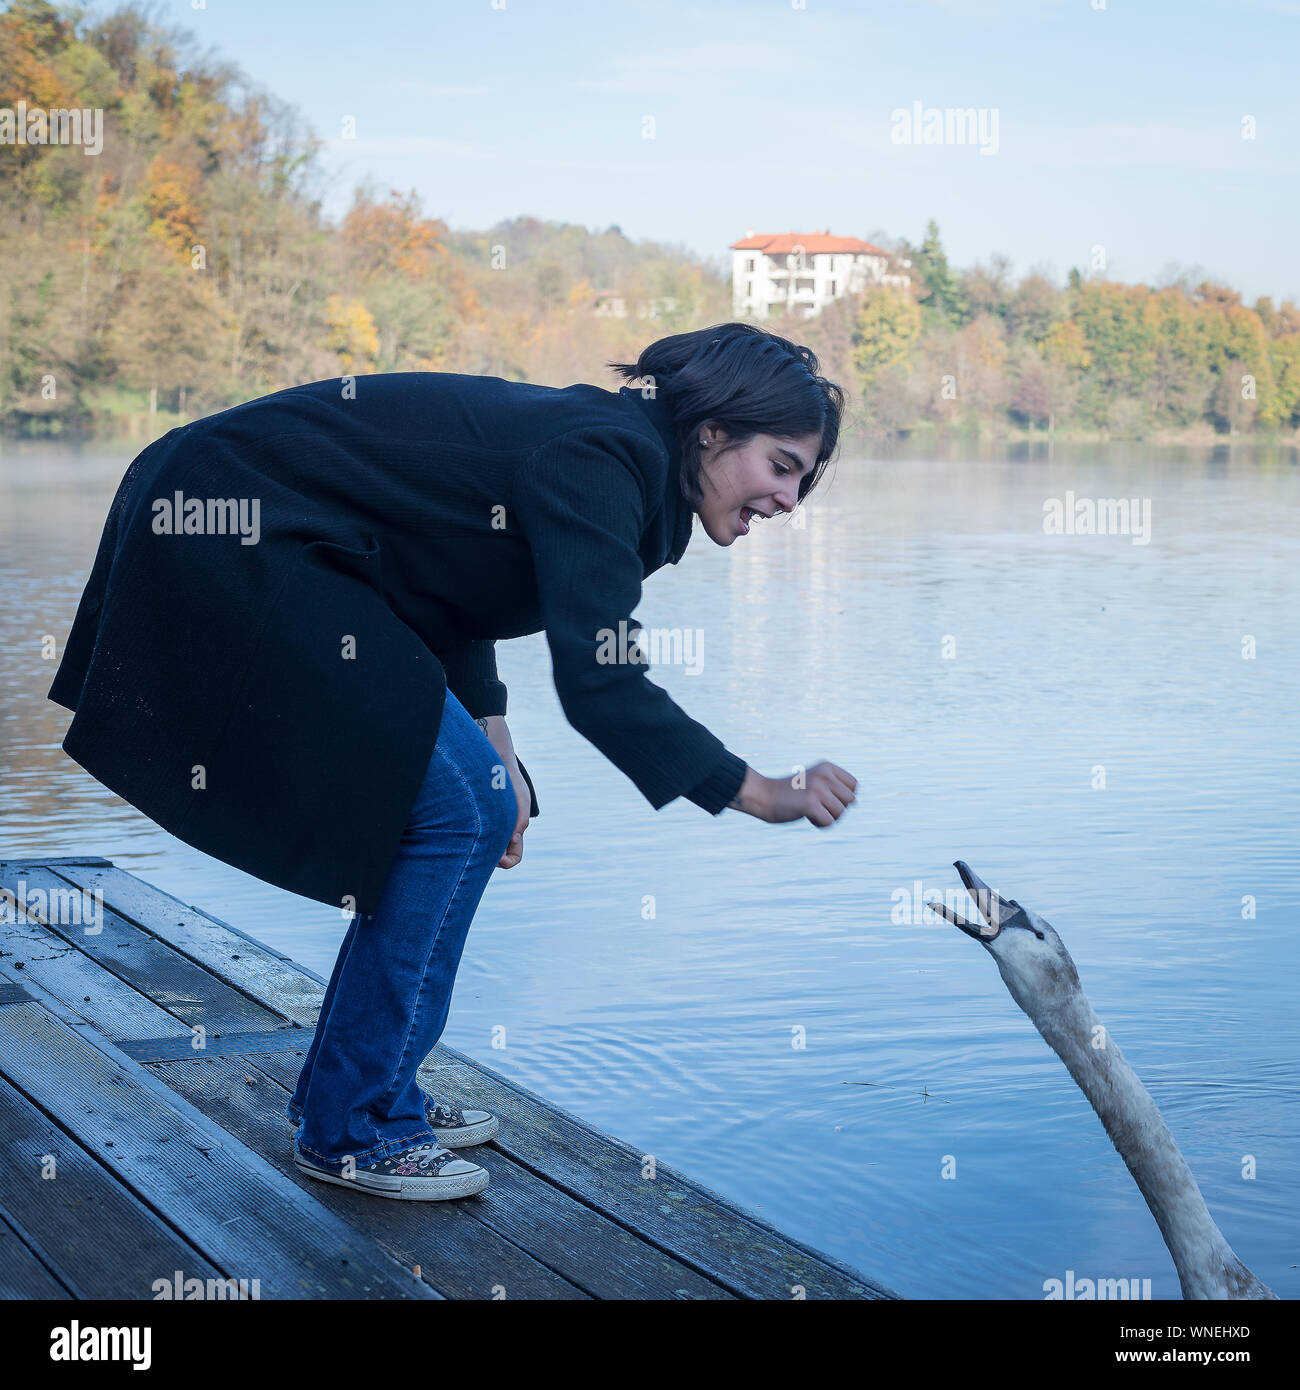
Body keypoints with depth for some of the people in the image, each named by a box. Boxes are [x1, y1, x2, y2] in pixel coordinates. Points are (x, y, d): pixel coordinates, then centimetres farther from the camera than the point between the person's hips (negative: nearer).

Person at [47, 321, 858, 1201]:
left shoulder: (599, 446, 11)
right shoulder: (600, 461, -19)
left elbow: (454, 582, 17)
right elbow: (600, 687, -27)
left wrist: (492, 747, 5)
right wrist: (761, 795, -19)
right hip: (233, 544, -10)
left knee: (470, 806, 11)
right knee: (457, 811, -9)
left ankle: (363, 1090, 21)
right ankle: (353, 1127, 2)